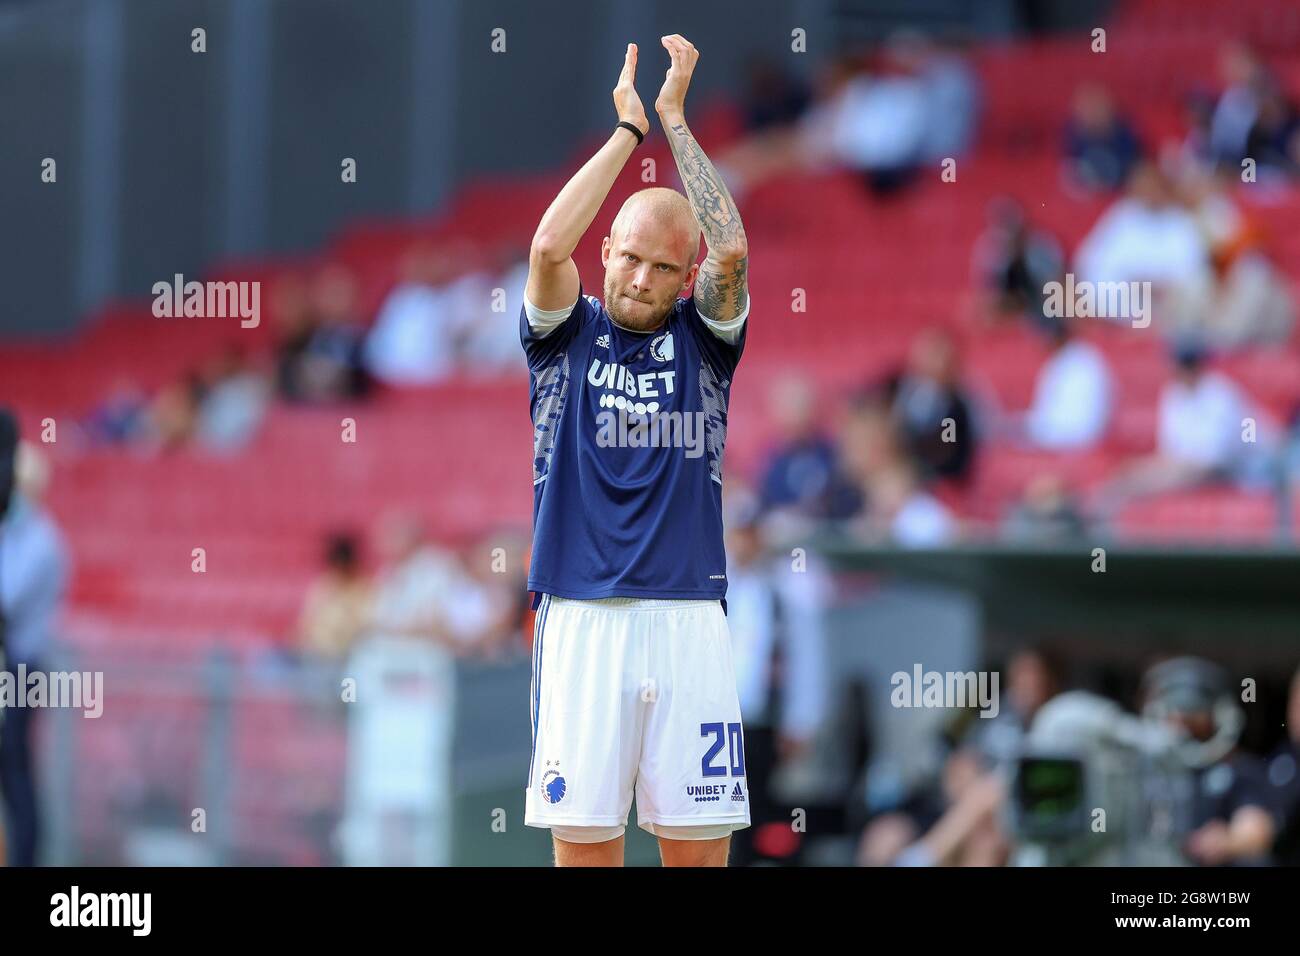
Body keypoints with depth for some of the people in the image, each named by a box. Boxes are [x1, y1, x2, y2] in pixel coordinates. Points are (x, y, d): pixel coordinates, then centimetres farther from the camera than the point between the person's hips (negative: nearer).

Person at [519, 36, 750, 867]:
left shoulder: (701, 338, 11)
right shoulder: (567, 335, 9)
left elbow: (732, 250, -7)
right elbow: (550, 245, -9)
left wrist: (676, 119, -2)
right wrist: (630, 128, -4)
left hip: (690, 620, 1)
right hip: (583, 618, -1)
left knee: (700, 848, 0)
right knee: (584, 842, -2)